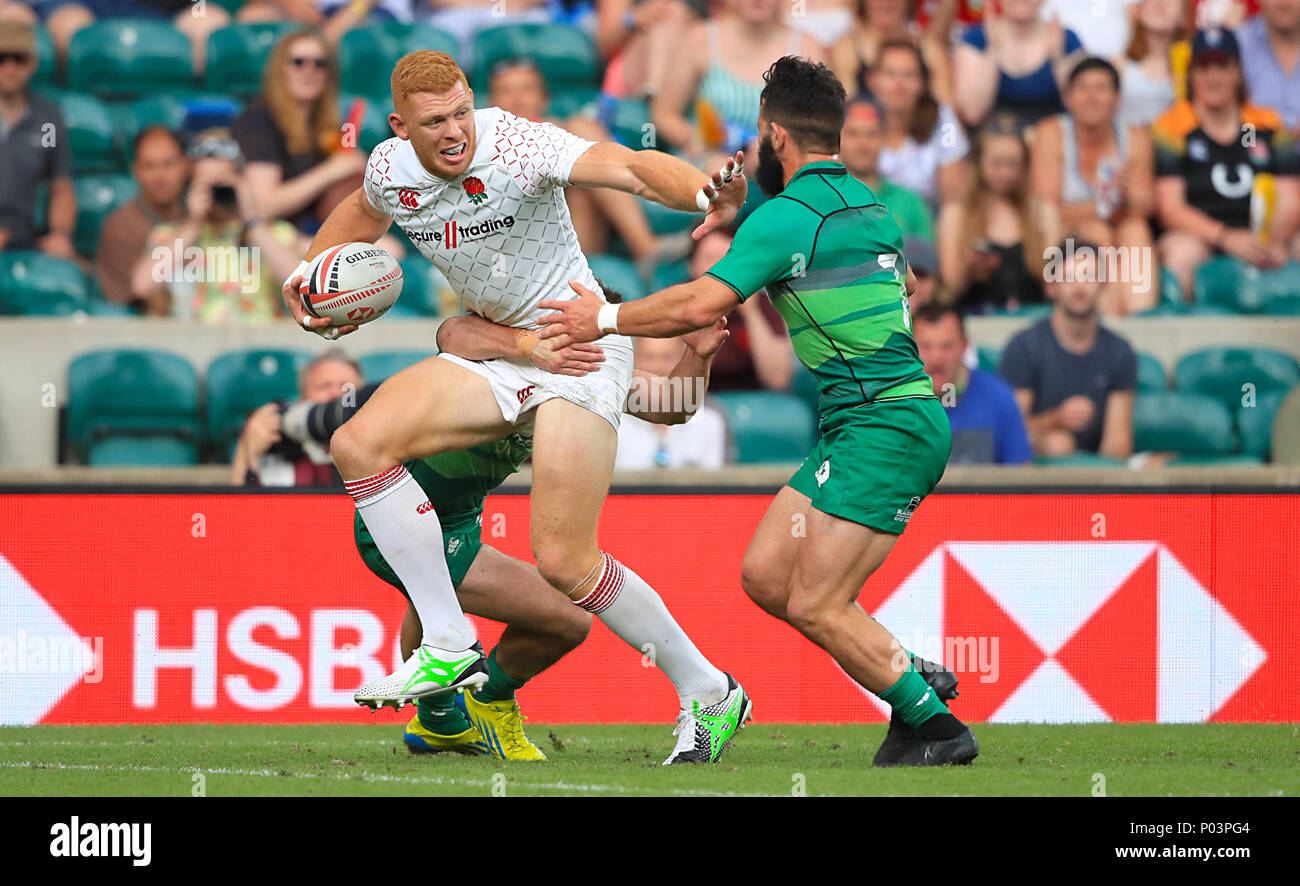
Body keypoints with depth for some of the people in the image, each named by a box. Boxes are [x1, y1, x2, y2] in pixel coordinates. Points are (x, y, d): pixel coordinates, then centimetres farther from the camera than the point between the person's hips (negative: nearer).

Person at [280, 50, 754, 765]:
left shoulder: (517, 146, -24)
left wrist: (701, 195, -57)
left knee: (563, 561, -13)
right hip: (495, 349, 7)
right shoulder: (391, 171, -4)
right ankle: (450, 649, -9)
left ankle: (709, 695, 6)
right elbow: (364, 210, 23)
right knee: (359, 444, -13)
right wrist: (310, 270, 7)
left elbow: (631, 167, -38)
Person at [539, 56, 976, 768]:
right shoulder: (863, 200, 16)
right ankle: (912, 676, 12)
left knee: (814, 606, -11)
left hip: (886, 429, -10)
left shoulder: (788, 215, -13)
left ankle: (935, 725, -6)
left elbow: (699, 305, -17)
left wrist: (606, 319, -2)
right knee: (764, 574, 8)